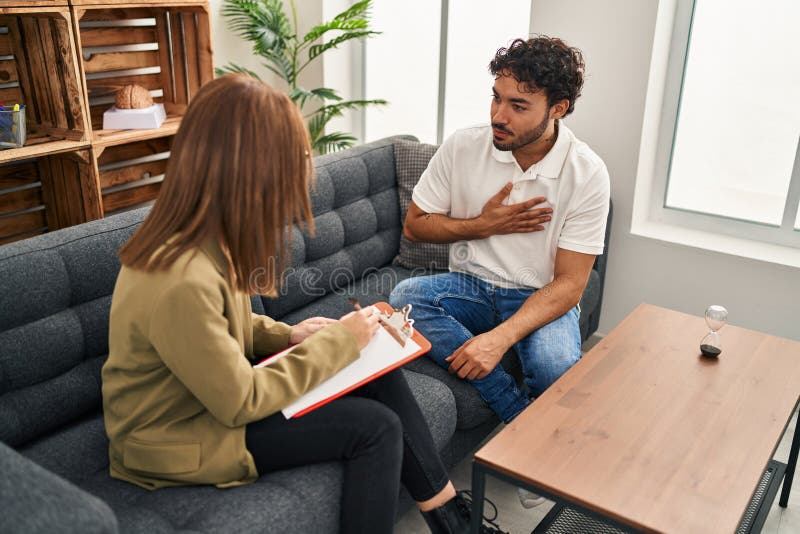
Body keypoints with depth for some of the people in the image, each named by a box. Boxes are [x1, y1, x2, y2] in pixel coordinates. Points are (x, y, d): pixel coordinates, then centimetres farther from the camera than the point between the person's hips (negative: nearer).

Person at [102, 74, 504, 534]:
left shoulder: (205, 237, -6)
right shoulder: (182, 283, -34)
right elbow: (241, 405, -25)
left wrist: (288, 335, -4)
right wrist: (337, 342, -17)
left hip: (213, 391, 8)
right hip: (180, 439, -8)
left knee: (380, 373, 0)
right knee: (376, 426, -13)